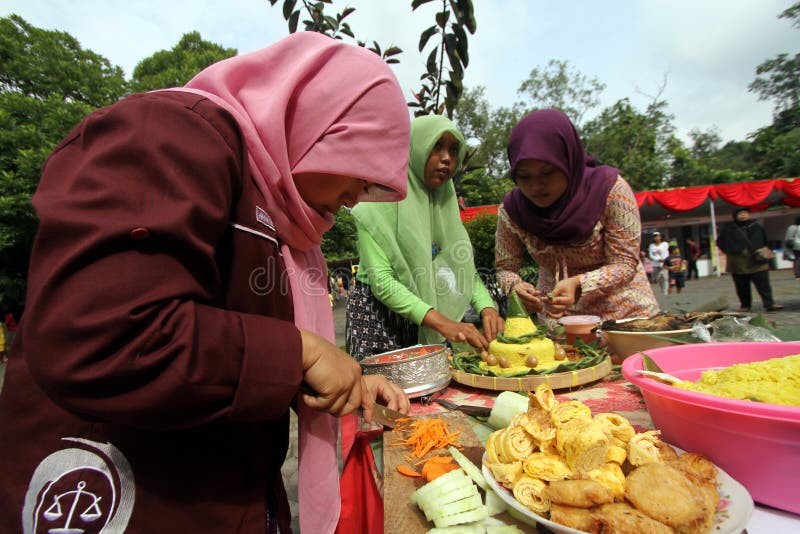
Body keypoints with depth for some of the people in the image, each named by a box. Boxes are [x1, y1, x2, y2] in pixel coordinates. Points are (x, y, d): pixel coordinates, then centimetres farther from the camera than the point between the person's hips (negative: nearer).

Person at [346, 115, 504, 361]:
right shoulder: (380, 203, -14)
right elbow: (381, 280, -22)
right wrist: (441, 322, -31)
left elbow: (466, 269, 2)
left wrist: (487, 307, -18)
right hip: (379, 317, -5)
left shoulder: (446, 203, 5)